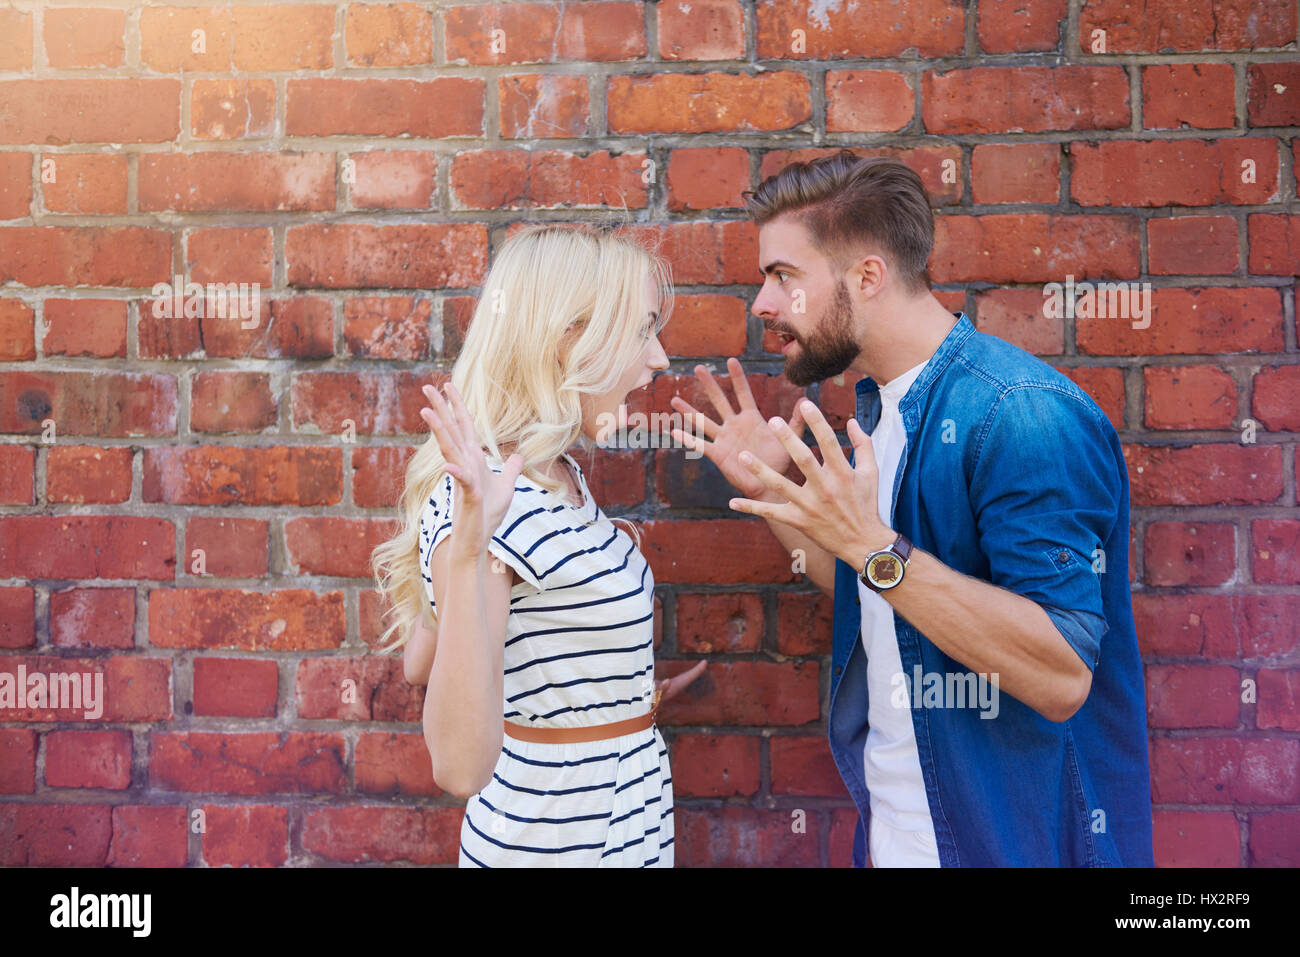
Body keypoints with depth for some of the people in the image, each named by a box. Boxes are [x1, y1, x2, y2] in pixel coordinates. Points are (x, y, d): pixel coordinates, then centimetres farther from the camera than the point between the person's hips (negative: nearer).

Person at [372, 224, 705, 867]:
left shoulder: (558, 477, 3)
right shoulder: (482, 503, -24)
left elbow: (420, 665, 12)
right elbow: (461, 767, -31)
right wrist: (469, 553, -40)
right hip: (562, 840, -9)